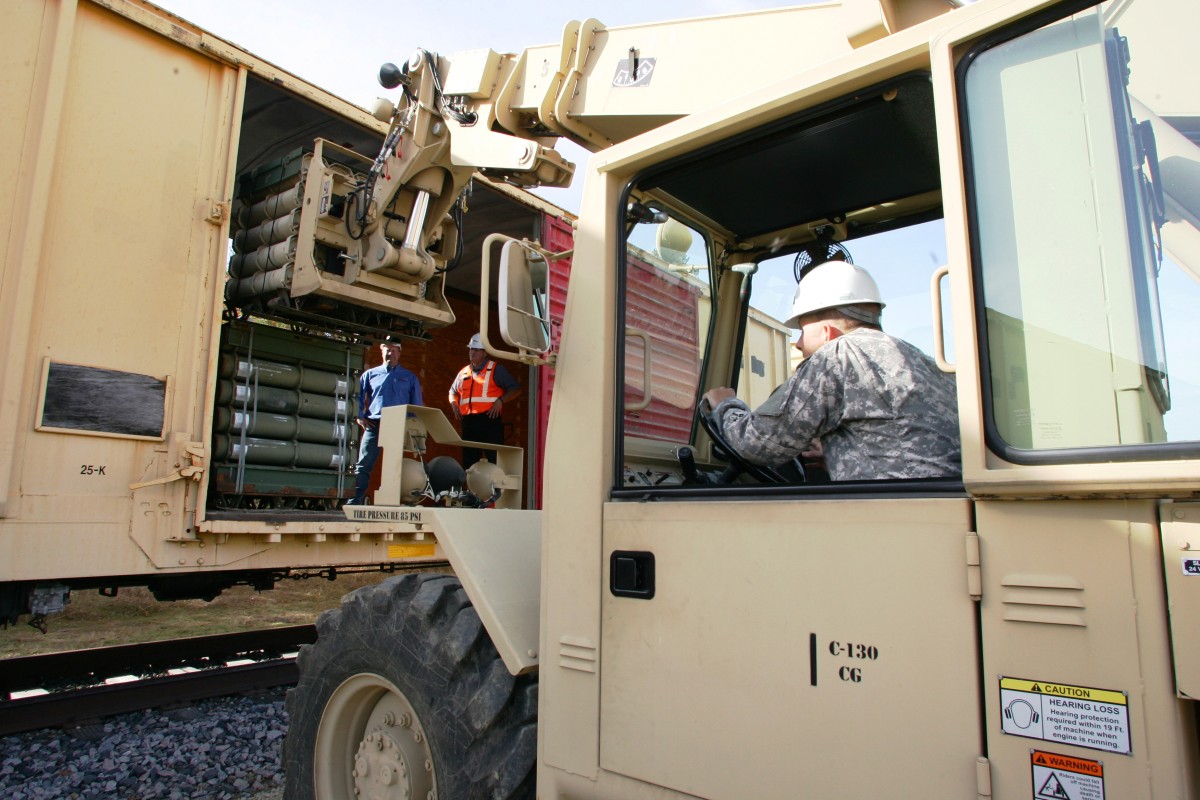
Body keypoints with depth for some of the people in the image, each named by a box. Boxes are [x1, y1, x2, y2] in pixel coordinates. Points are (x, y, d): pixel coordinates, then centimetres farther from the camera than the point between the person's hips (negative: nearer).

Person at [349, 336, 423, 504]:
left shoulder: (409, 378, 14)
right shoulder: (370, 374, 15)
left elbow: (417, 405, 12)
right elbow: (357, 396, 14)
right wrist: (360, 417, 1)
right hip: (373, 426, 0)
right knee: (363, 465, -6)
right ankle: (355, 501, -5)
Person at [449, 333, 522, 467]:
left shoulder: (496, 369, 3)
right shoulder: (464, 372, 20)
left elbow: (515, 388, -2)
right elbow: (453, 391, 33)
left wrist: (500, 401, -15)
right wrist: (454, 405, 13)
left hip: (489, 420, -6)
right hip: (468, 422, 6)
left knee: (494, 459, -9)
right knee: (469, 460, 9)